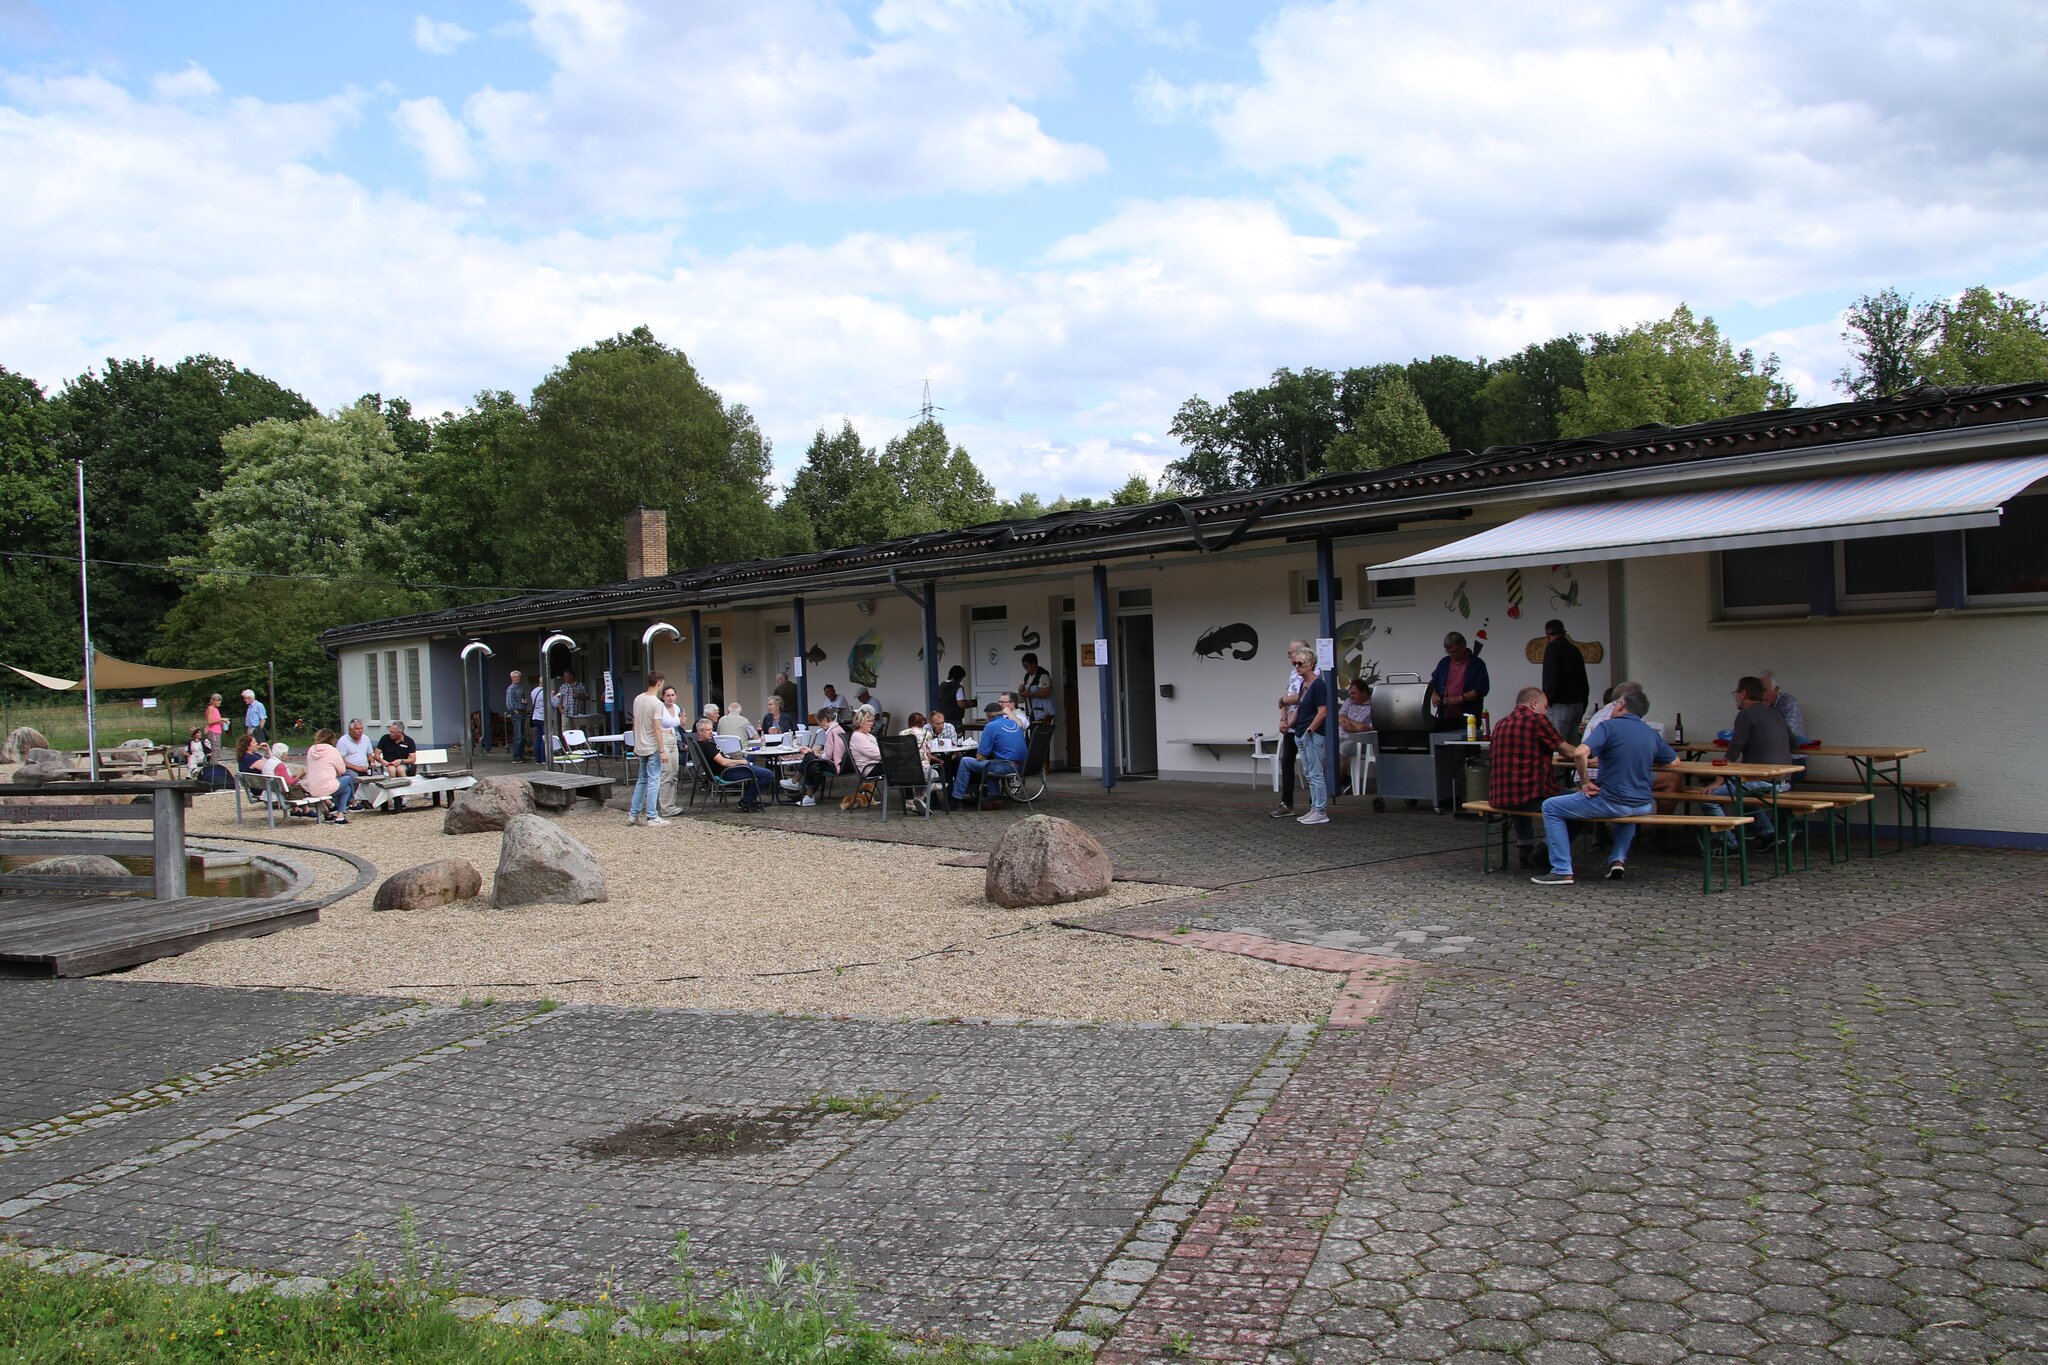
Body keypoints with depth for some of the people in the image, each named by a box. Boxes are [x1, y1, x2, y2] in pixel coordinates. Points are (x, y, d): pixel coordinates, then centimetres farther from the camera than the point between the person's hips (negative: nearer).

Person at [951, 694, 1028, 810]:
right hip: (1021, 767, 7)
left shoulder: (991, 726, -5)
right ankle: (996, 799, 24)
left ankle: (956, 799, 9)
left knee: (965, 762, 4)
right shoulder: (1014, 724, 14)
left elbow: (980, 757, -4)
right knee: (991, 763, 34)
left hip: (1007, 767, -7)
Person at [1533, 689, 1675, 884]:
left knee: (1551, 808, 7)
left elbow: (1579, 753, -24)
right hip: (1642, 806, 6)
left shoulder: (1610, 726, -9)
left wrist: (1585, 782, -10)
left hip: (1611, 802, -6)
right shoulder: (1653, 735, 8)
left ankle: (1562, 871, 1)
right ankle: (1619, 858, 26)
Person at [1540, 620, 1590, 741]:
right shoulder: (1575, 649, 17)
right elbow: (1584, 680, 20)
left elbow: (1551, 678, -15)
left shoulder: (1552, 648, -6)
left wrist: (1547, 701, -8)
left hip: (1561, 704, -8)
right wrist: (1583, 706, 22)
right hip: (1577, 704, 8)